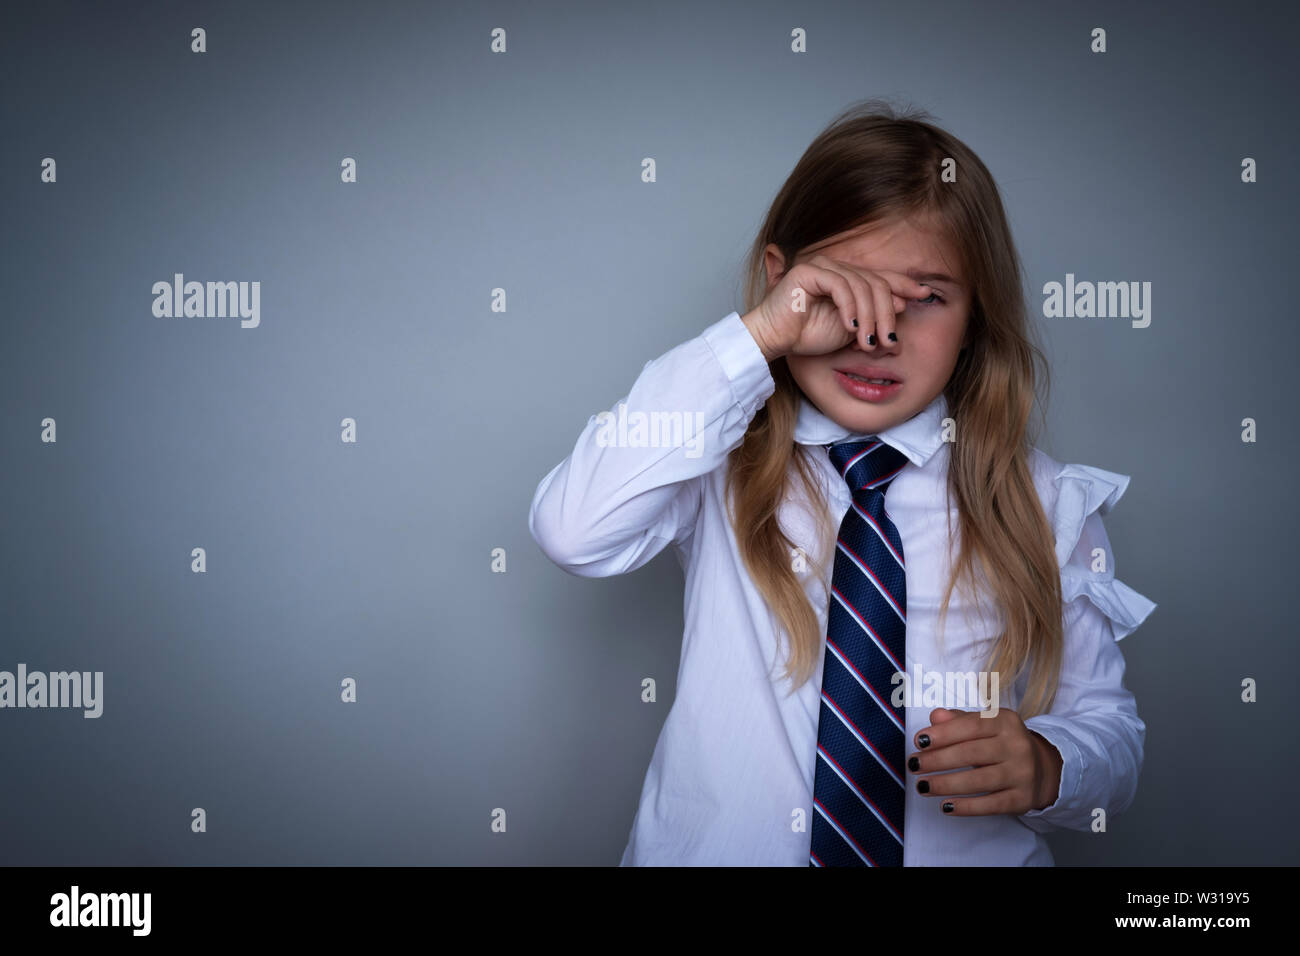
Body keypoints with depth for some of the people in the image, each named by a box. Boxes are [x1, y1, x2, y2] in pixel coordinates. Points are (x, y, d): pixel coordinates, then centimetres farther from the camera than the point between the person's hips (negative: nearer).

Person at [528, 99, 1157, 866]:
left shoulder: (1046, 505, 3)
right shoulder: (722, 464, 1)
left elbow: (1107, 724, 7)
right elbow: (575, 532, -18)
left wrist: (1044, 768, -17)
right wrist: (758, 338, -18)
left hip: (967, 849, 1)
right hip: (716, 847, -1)